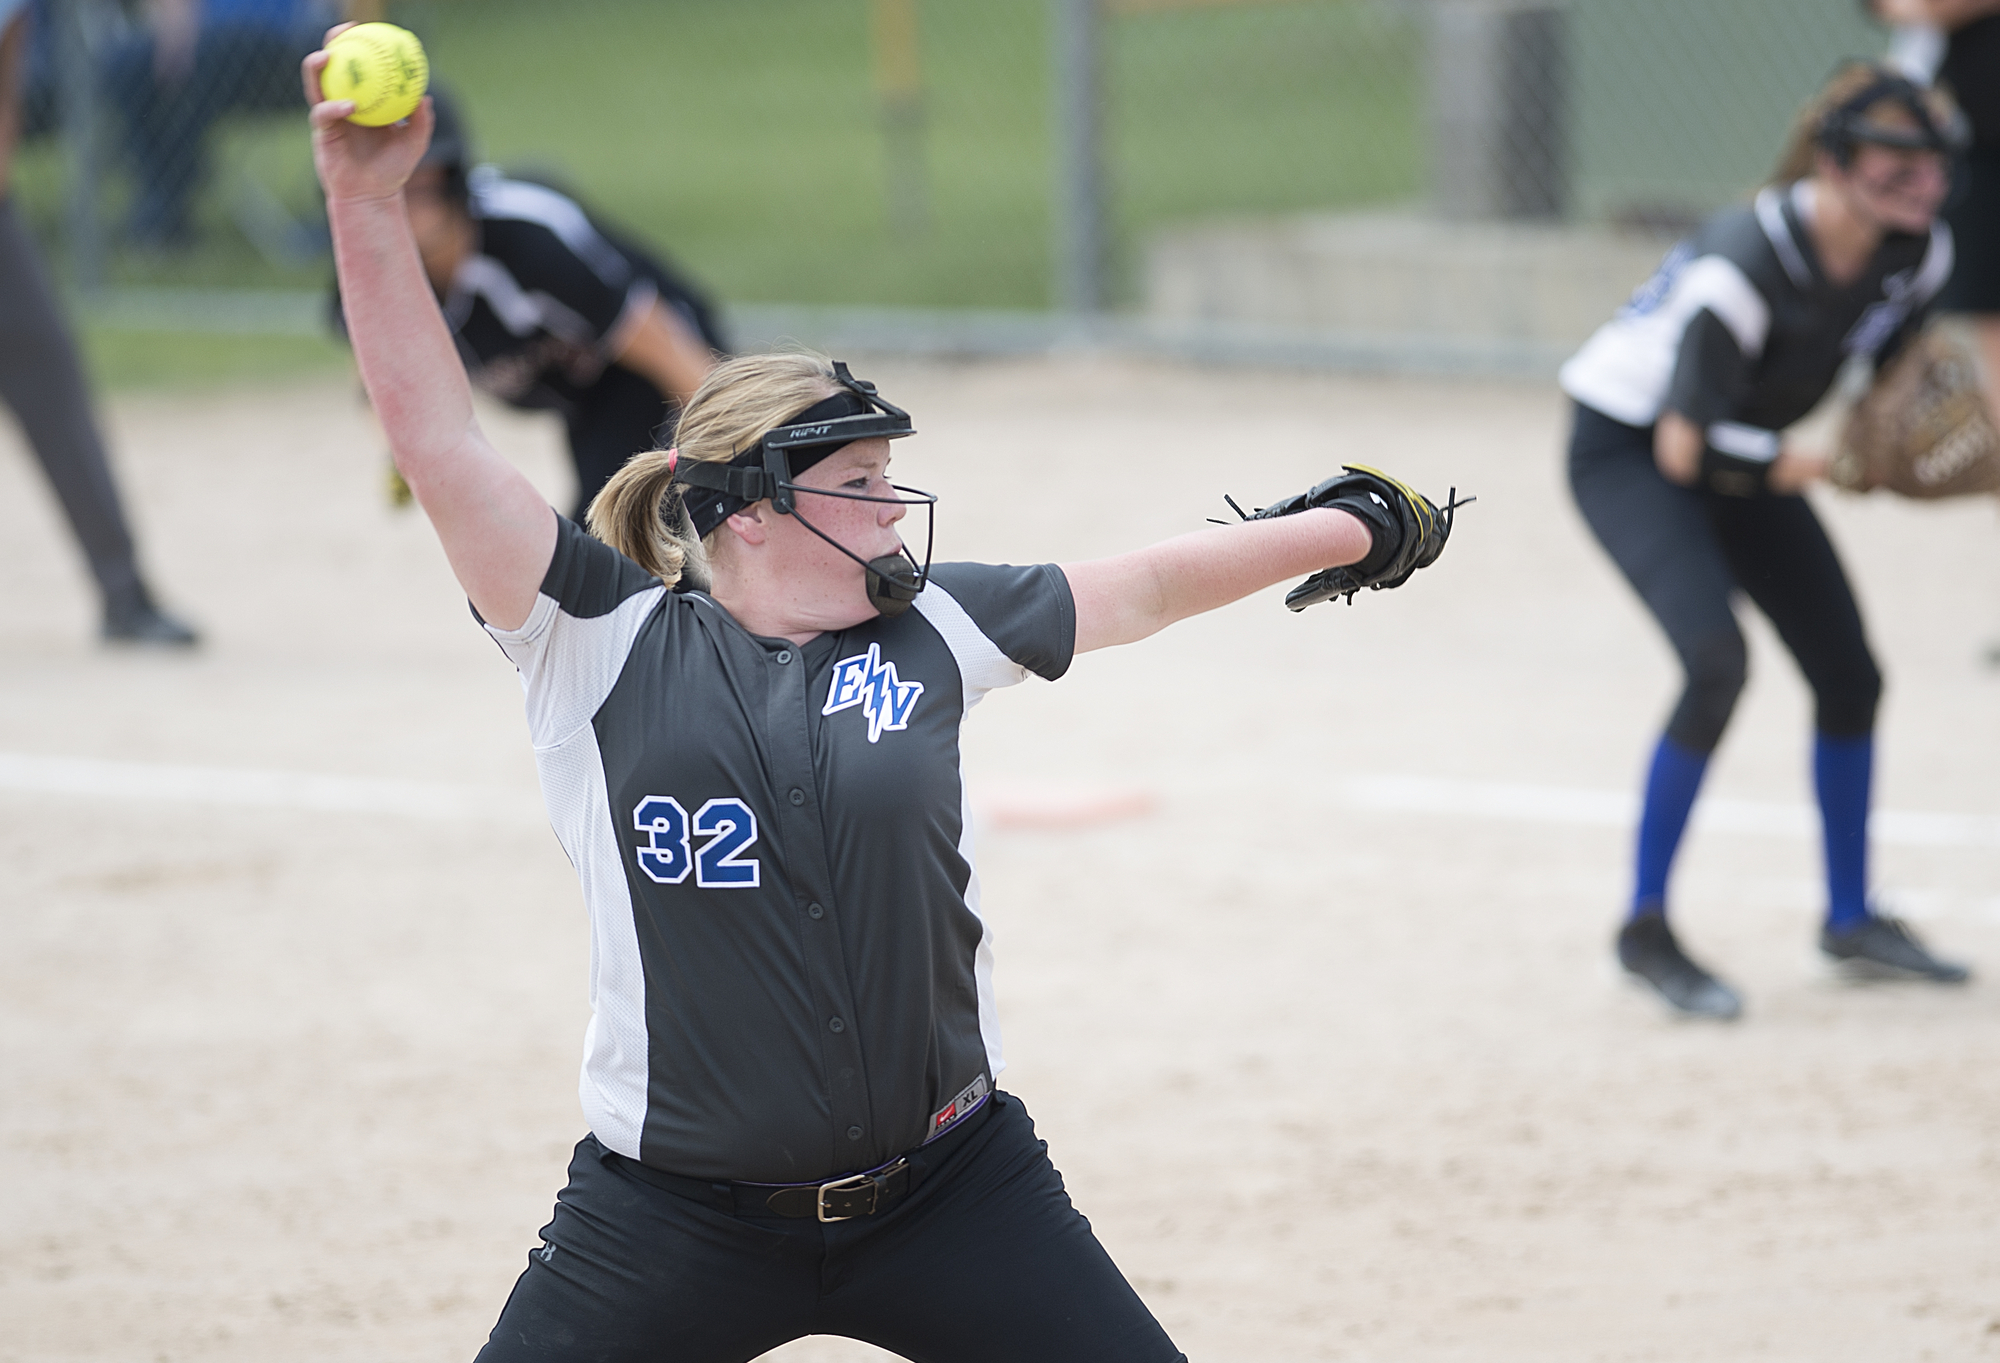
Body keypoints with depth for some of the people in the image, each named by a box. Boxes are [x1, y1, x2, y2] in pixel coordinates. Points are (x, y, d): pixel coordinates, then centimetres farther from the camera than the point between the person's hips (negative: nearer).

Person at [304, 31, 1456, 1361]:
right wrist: (369, 202, -21)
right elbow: (437, 436, -14)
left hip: (948, 1190, 3)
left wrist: (1348, 528, 25)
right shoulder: (604, 646, -7)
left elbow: (1141, 588, 16)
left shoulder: (927, 630, 3)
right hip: (677, 1222, -3)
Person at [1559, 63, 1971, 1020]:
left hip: (1741, 453, 7)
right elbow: (1685, 449, -33)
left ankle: (1851, 919, 25)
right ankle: (1645, 930, -14)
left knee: (1849, 675, 6)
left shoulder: (1918, 252, -13)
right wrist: (1826, 469, -30)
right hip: (1625, 448, -7)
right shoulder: (1745, 260, -35)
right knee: (1717, 661, -25)